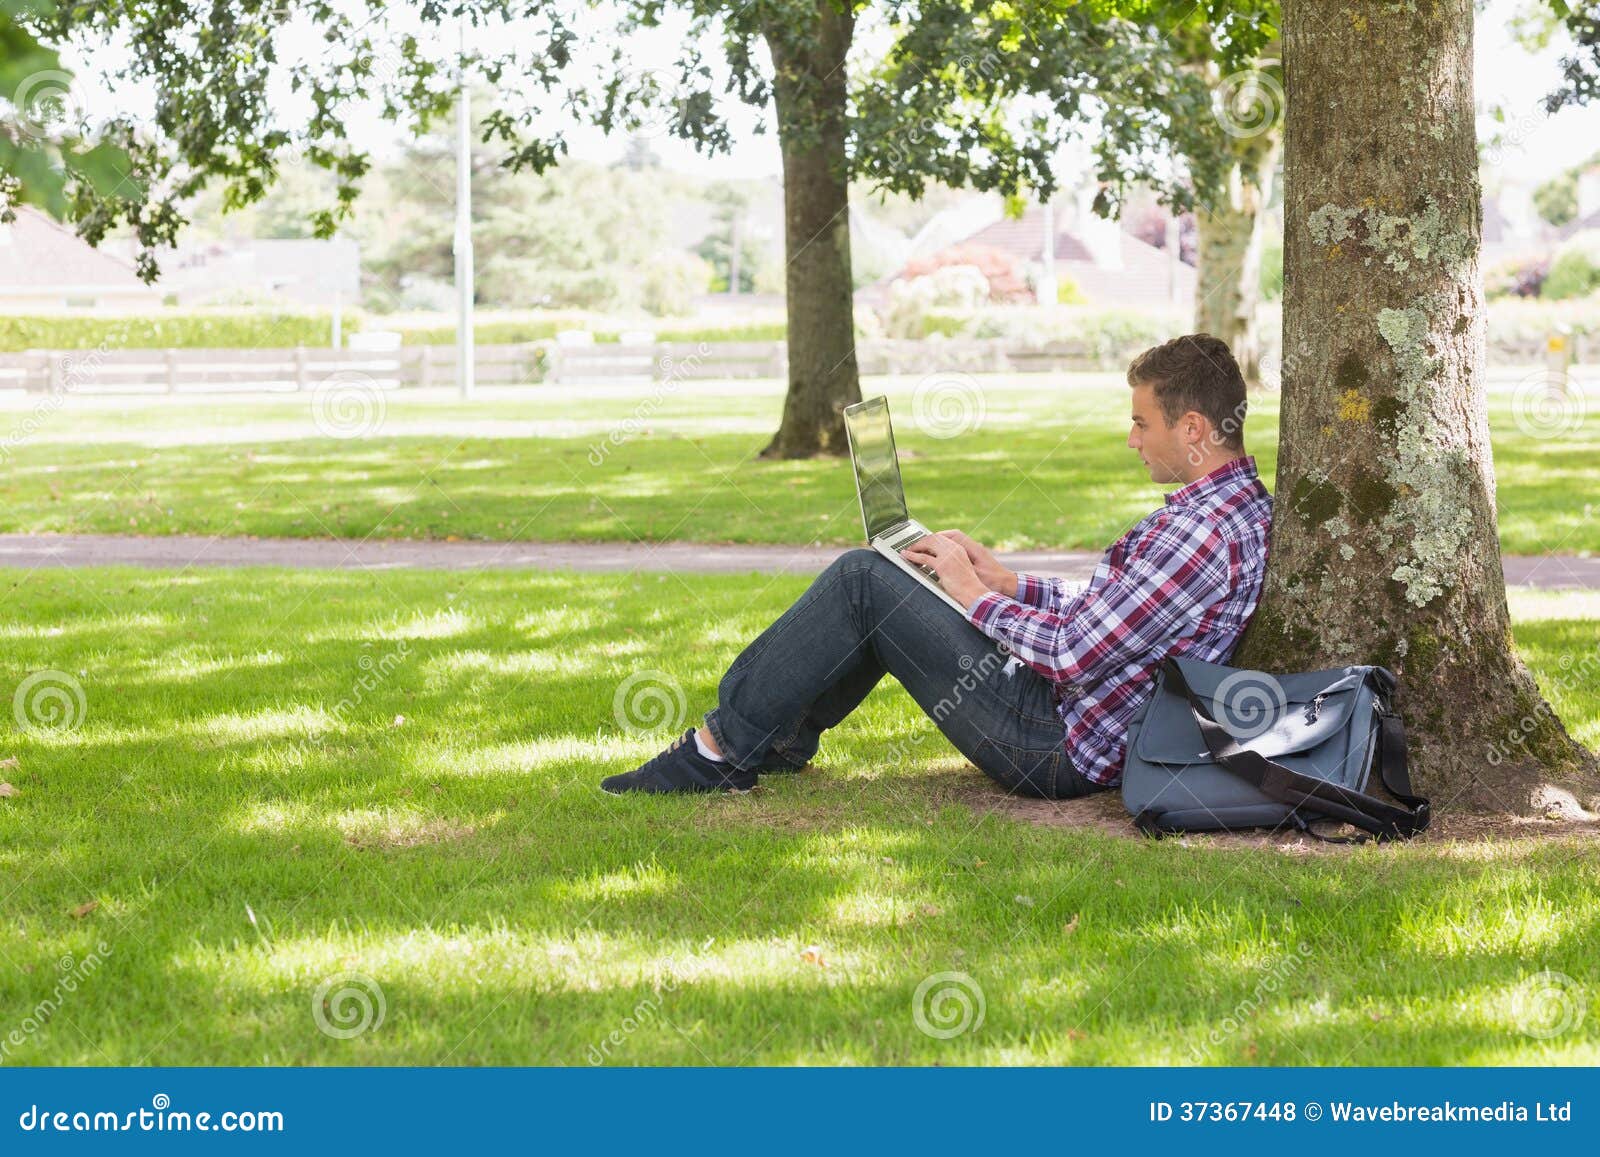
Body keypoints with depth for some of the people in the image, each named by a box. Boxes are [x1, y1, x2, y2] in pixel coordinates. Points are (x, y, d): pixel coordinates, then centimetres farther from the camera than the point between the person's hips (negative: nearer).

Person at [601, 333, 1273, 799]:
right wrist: (1009, 583, 9)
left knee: (862, 581, -9)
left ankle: (723, 751, 2)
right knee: (883, 585, 19)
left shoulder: (1204, 532, -24)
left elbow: (1077, 655, -25)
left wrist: (977, 596, -10)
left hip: (1055, 752, -11)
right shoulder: (1241, 502, 9)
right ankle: (782, 741, 26)